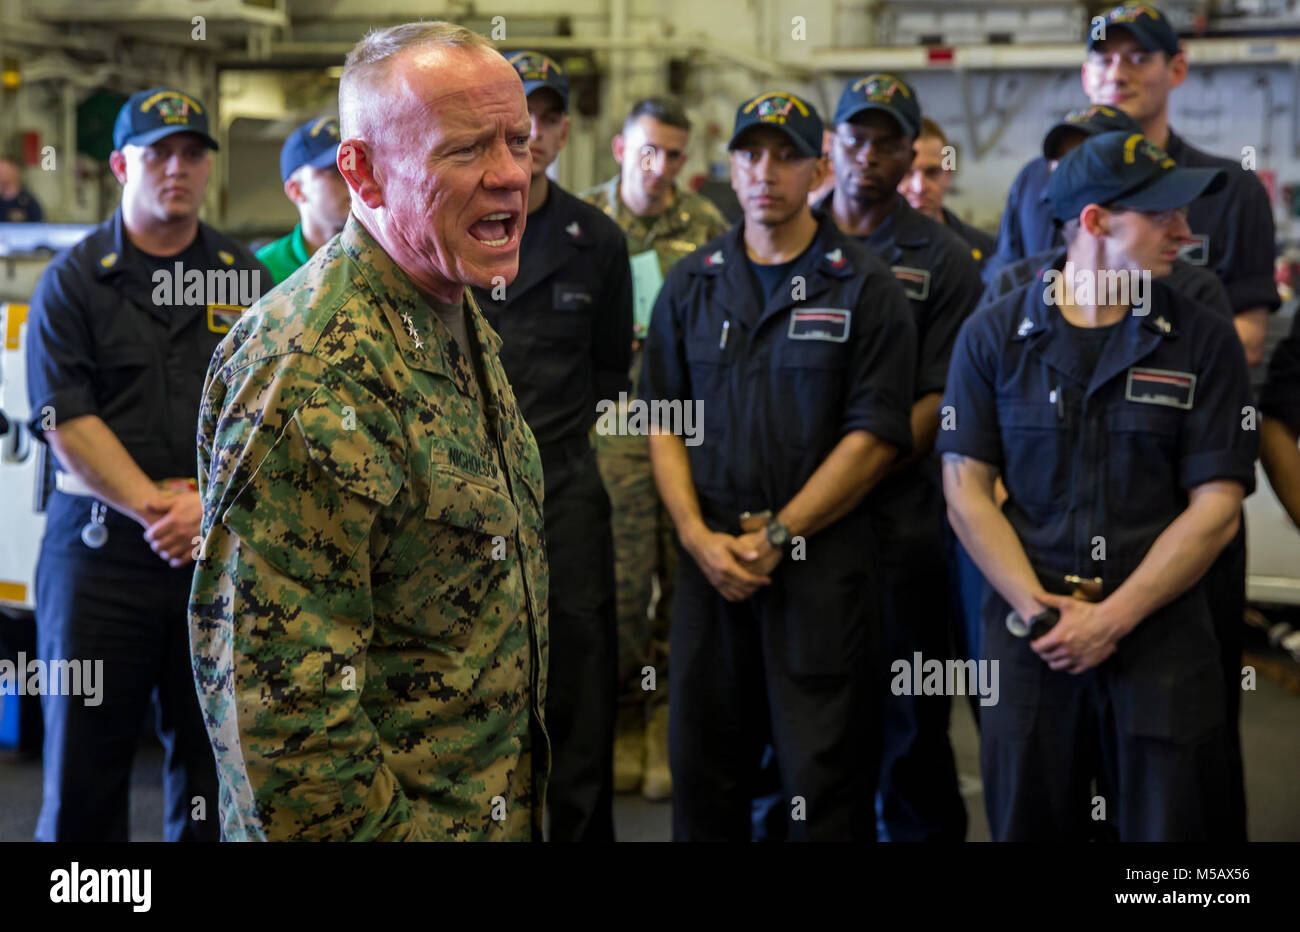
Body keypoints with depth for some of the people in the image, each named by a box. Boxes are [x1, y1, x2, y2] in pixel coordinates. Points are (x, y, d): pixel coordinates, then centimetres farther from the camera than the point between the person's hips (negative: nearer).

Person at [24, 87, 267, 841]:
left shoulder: (245, 277, 11)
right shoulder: (73, 280, 3)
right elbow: (68, 423, -6)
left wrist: (210, 504, -11)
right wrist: (157, 509, -13)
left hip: (222, 546, 2)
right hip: (100, 545, -2)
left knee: (212, 750, 7)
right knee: (84, 758, 3)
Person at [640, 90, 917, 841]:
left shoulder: (864, 288, -1)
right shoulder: (691, 285, 12)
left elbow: (874, 436, -7)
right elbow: (663, 424, 9)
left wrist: (775, 536, -11)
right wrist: (697, 534, -6)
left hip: (824, 559, -3)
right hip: (710, 555, 4)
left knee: (825, 774, 0)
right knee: (704, 765, 10)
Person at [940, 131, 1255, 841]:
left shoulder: (1203, 343, 1)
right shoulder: (993, 336, 2)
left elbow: (1216, 508, -4)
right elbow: (967, 491, -1)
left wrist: (1112, 619, -11)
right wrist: (1041, 611, -12)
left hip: (1161, 633, 0)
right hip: (1029, 639, 1)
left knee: (1168, 822, 6)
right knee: (1027, 825, 12)